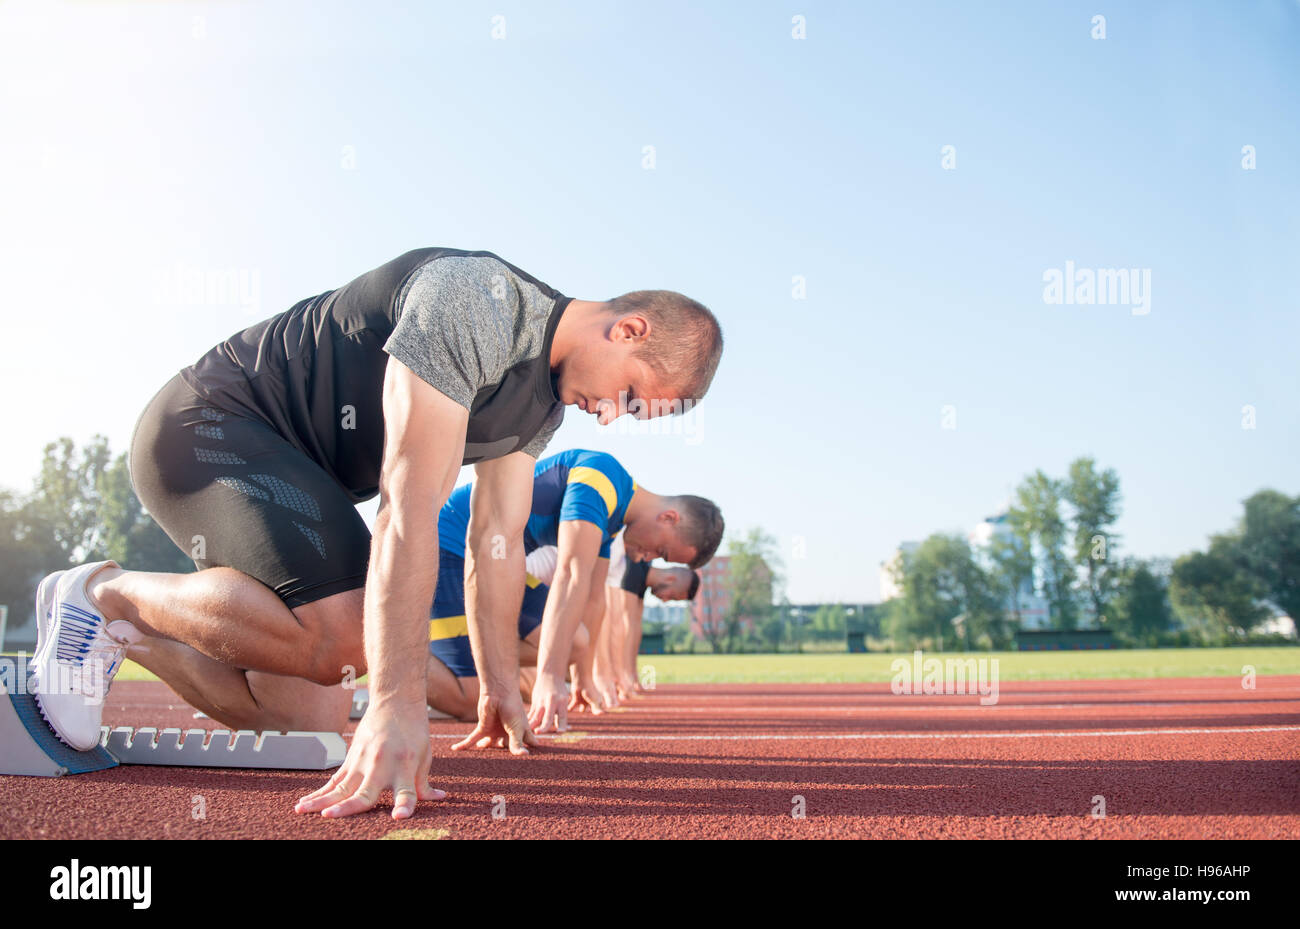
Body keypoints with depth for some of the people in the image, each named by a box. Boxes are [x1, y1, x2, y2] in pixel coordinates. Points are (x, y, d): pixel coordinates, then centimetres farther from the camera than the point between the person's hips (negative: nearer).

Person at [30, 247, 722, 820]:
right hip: (206, 426, -9)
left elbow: (497, 541, 10)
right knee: (340, 633, -31)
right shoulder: (476, 301, -26)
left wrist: (501, 690, 8)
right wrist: (397, 704, -37)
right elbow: (410, 504, -33)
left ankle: (121, 633, 16)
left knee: (310, 714, -3)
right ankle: (106, 593, -8)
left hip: (298, 475, 9)